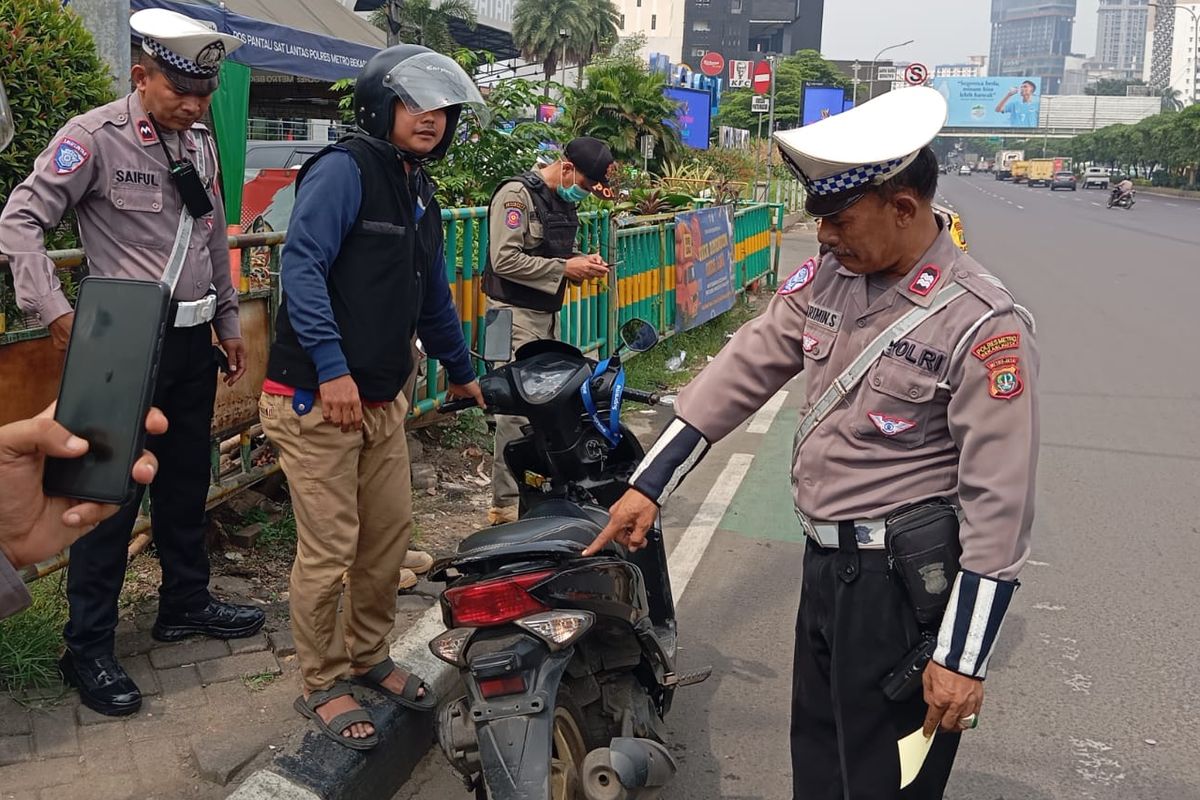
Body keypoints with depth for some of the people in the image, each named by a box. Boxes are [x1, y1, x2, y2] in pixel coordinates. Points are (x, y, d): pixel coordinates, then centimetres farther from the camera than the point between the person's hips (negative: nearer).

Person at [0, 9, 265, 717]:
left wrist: (229, 324, 20)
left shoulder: (201, 142, 10)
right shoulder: (95, 137, -11)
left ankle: (186, 602, 34)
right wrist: (57, 312, -20)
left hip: (192, 340, 7)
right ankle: (89, 651, 11)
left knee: (188, 481, 17)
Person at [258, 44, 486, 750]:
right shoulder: (343, 170, -11)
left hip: (383, 399, 8)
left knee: (391, 534, 13)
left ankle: (369, 657, 31)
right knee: (331, 549, -3)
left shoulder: (420, 196, 17)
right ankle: (322, 684, 14)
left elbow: (434, 297, 26)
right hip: (316, 398, -8)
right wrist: (333, 368, -27)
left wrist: (461, 371, 32)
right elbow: (302, 268, -20)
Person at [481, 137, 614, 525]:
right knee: (517, 410, -10)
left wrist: (583, 261, 6)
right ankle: (505, 504, -5)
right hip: (517, 315, -9)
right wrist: (565, 268, -18)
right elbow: (505, 260, -21)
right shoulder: (517, 193, -13)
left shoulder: (564, 200, 14)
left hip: (548, 314, 9)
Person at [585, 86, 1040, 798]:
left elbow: (1000, 505, -18)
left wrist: (963, 658, -17)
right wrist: (649, 486, 7)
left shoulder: (985, 325, -19)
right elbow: (744, 370, 7)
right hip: (826, 561, 7)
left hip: (907, 580, -7)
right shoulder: (828, 277, 1)